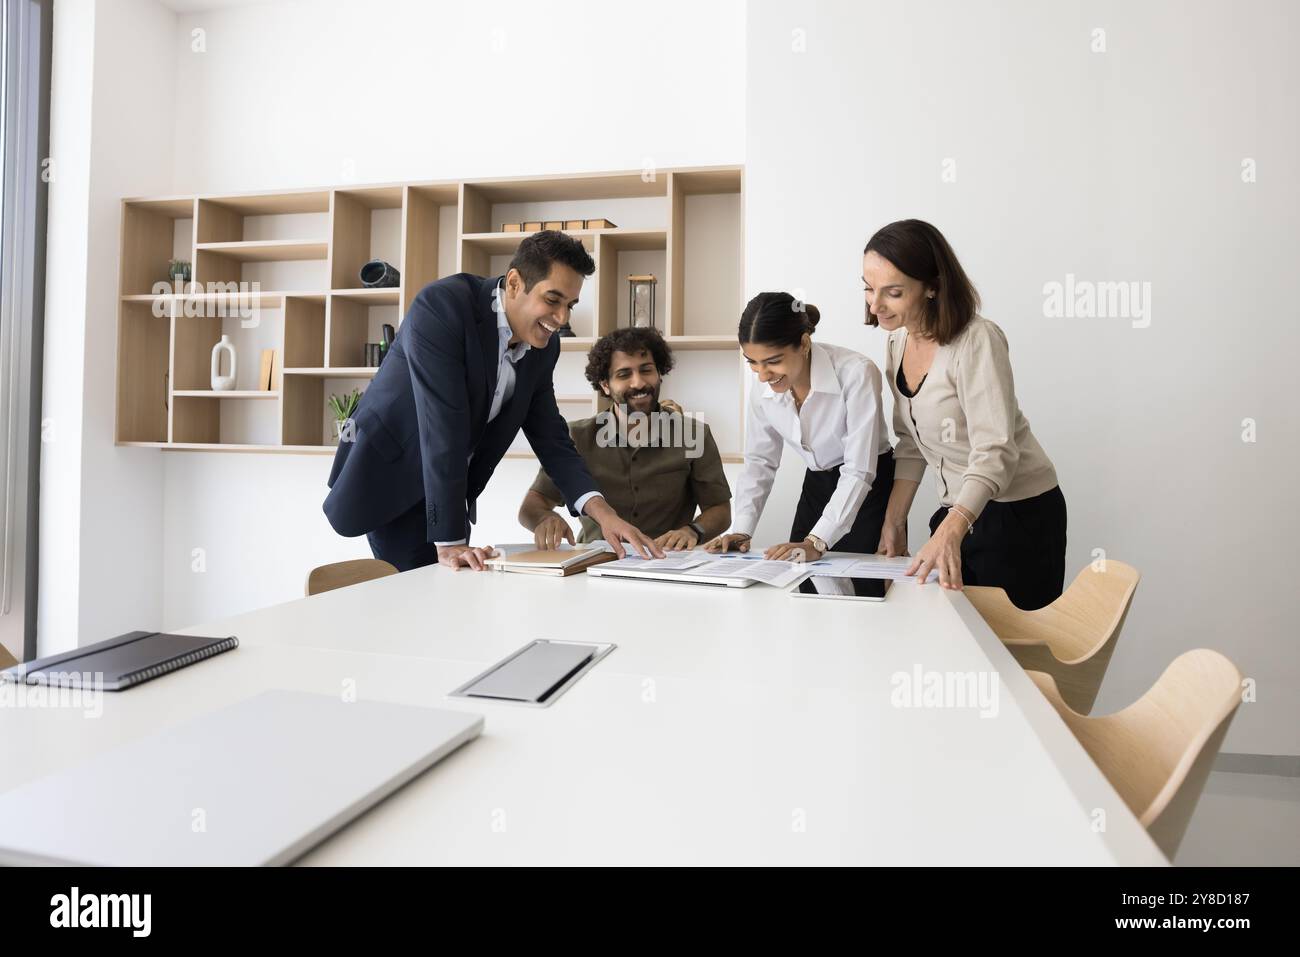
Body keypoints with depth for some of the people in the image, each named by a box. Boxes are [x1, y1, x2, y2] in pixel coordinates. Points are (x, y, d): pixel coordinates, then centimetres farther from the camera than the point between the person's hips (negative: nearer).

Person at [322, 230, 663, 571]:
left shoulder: (543, 345, -4)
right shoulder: (442, 306, -25)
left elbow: (550, 435, -1)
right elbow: (442, 426, -31)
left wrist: (603, 513, -17)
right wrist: (449, 542, -33)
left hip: (450, 489, 6)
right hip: (388, 475, -6)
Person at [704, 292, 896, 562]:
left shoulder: (857, 373, -27)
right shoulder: (762, 390, -9)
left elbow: (858, 473, -28)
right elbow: (759, 461, 0)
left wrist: (816, 542, -35)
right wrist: (741, 531, -13)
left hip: (870, 490, -4)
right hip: (816, 488, 5)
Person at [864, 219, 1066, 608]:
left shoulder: (976, 341, -21)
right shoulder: (900, 342, 2)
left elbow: (995, 451, -29)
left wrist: (949, 532, -42)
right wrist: (894, 521, 2)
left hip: (1018, 516, -7)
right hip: (957, 512, 7)